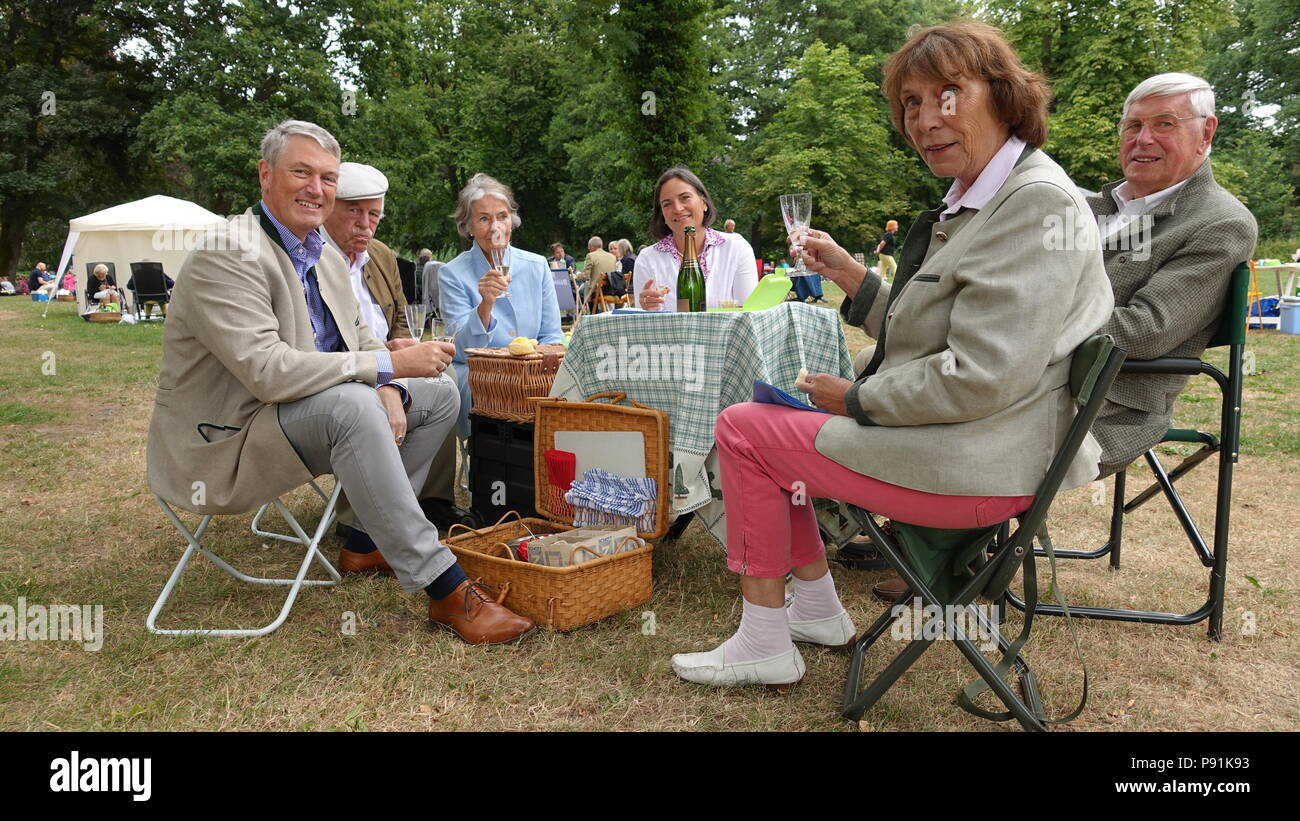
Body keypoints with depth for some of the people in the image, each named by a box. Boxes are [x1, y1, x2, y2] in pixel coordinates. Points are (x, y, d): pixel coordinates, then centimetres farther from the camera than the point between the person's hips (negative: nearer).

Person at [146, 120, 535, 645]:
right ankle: (445, 591, -33)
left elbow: (363, 342, 9)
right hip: (225, 444, -9)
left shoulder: (325, 257, 9)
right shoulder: (228, 256, -19)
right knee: (352, 403, -36)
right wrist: (388, 365, -29)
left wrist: (389, 392, -14)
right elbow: (268, 371, -30)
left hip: (310, 419, 9)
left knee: (439, 395, 7)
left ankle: (369, 536, 6)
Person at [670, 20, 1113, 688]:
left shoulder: (1037, 203, -19)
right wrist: (852, 278, 5)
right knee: (774, 419, 18)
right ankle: (817, 610, 23)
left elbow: (981, 377, -27)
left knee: (742, 429, -6)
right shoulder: (975, 201, 14)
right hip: (957, 438, 11)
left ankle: (764, 645, 7)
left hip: (977, 463, -11)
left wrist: (855, 398, -14)